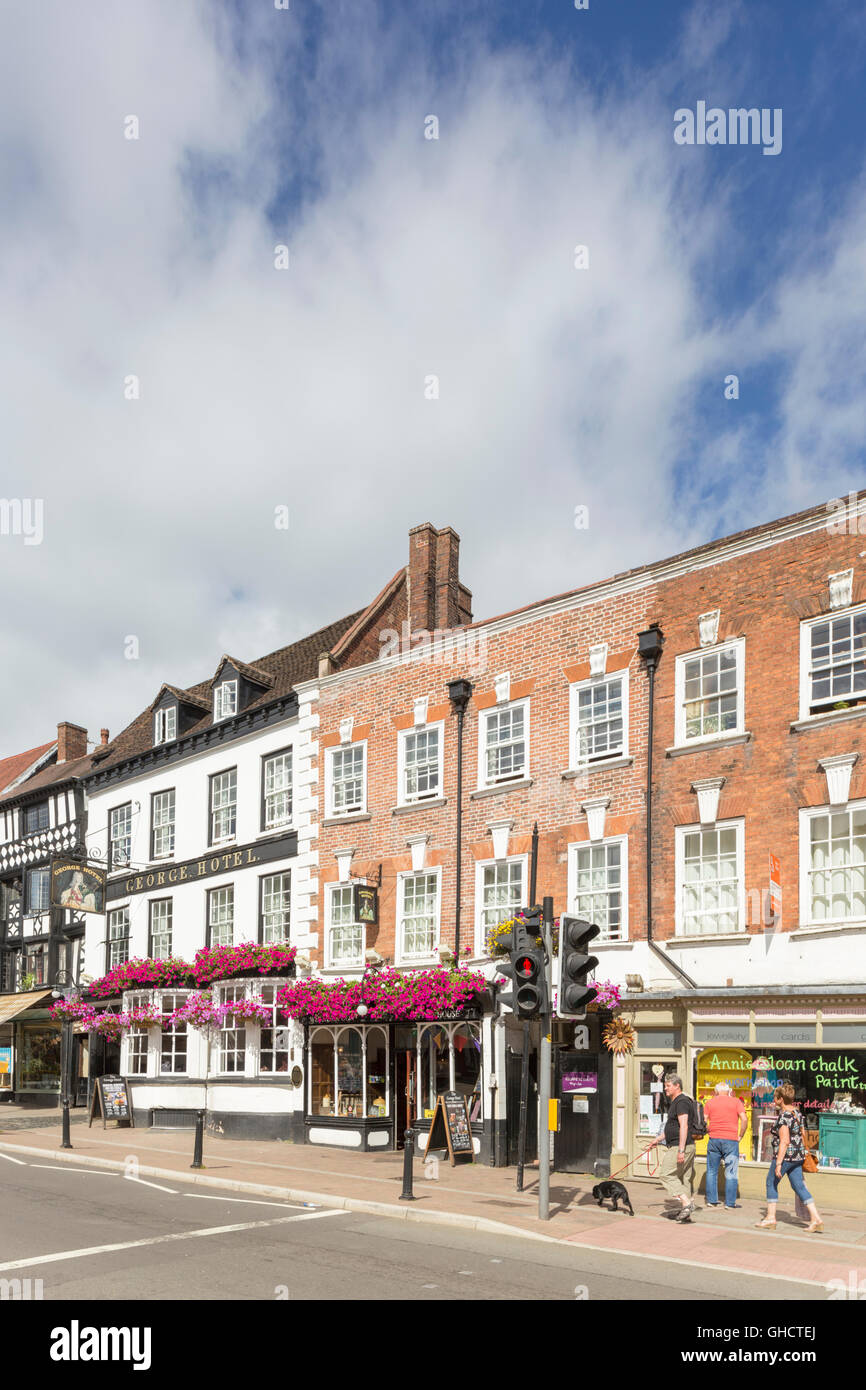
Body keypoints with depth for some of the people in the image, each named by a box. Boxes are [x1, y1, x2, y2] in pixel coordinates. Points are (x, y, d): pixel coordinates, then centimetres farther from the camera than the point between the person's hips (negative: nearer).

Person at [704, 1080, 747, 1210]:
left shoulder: (710, 1102, 9)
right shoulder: (736, 1101, 5)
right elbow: (744, 1119, -7)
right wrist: (740, 1136, 1)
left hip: (714, 1140, 1)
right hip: (731, 1140, -1)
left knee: (712, 1172, 11)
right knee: (731, 1173, 4)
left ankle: (711, 1202, 10)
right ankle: (729, 1204, 4)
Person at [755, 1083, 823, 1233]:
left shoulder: (783, 1117, -19)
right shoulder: (796, 1112, 8)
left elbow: (784, 1142, -23)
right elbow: (801, 1134, 17)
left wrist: (778, 1163, -21)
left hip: (785, 1155, -8)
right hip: (798, 1155, 8)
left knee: (771, 1183, 7)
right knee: (799, 1186, 11)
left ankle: (770, 1218, 12)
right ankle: (816, 1218, 4)